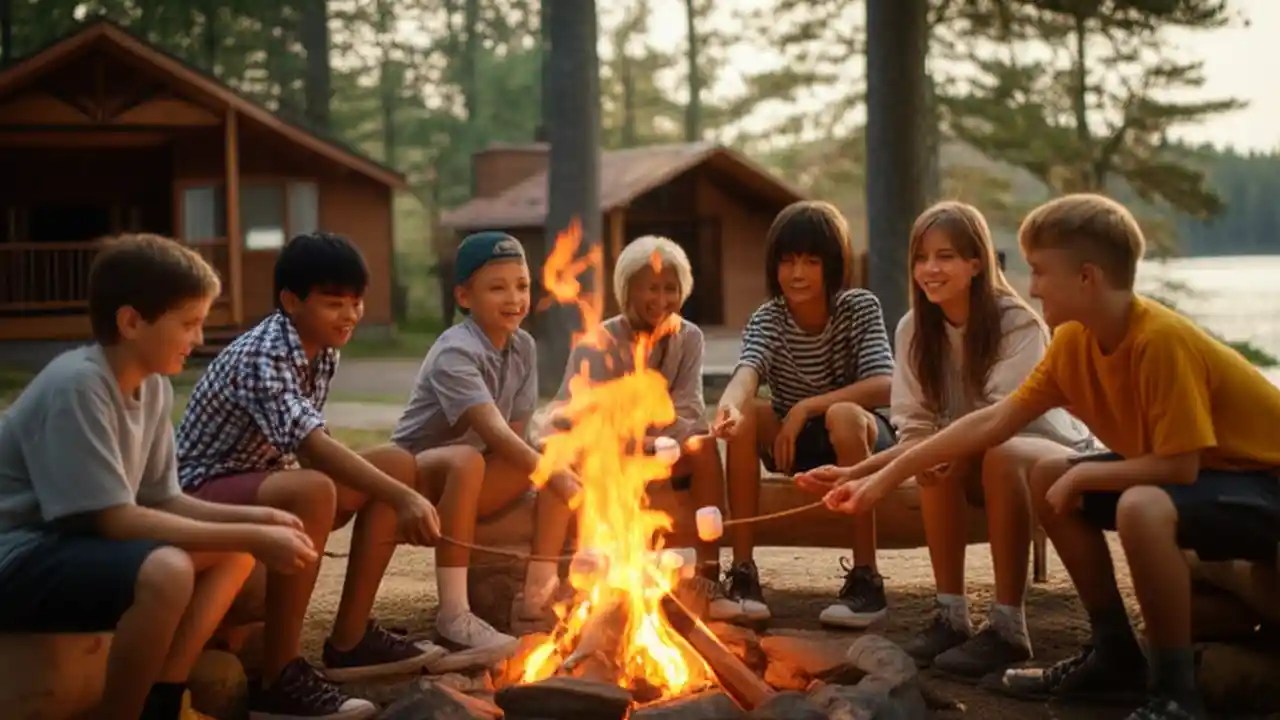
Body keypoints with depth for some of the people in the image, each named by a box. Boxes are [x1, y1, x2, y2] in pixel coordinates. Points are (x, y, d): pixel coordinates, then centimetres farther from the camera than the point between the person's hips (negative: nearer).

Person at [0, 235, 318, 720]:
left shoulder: (153, 385, 3)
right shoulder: (75, 386, -23)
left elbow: (162, 502, 7)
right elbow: (117, 520, -24)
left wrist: (255, 520, -8)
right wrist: (251, 537, -24)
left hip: (70, 542, 9)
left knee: (233, 555, 4)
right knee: (165, 570, -32)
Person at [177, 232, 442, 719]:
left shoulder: (322, 352, 3)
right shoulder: (260, 357, -25)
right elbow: (311, 444, -39)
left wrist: (397, 491, -5)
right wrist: (403, 499, -48)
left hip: (266, 483, 9)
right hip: (201, 496, -9)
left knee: (397, 464, 0)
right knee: (313, 491, -37)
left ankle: (349, 640, 2)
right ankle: (278, 678, -27)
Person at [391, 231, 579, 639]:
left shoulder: (524, 348, -1)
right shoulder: (456, 352, -24)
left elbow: (514, 434, -2)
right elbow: (494, 432, -37)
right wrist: (552, 476, -46)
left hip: (464, 482, 7)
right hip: (416, 475, -7)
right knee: (466, 460, -39)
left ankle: (538, 594, -11)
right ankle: (454, 613, -35)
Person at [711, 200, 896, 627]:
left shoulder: (860, 308, -12)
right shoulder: (767, 320, -10)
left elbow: (884, 386, -25)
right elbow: (747, 372, -32)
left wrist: (806, 407, -32)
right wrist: (729, 405, -56)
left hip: (861, 437, -2)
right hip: (794, 443, 3)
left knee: (843, 415, -36)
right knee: (743, 415, -27)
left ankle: (866, 580, -31)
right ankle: (743, 573, -29)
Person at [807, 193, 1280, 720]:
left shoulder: (1160, 340, -29)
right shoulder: (1074, 341, -3)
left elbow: (1180, 466, -30)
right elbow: (992, 422, 1)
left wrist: (1083, 475, -17)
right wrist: (883, 477, 0)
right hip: (1192, 471, 9)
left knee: (1142, 508, -36)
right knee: (1048, 478, 5)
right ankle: (1115, 656, 11)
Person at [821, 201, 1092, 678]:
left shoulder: (1017, 324, -21)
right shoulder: (914, 329, -7)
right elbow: (915, 428, -10)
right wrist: (859, 470, -29)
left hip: (1052, 451, -4)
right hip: (981, 463, 5)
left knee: (999, 455, -36)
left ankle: (1008, 627, -32)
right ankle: (951, 614, -20)